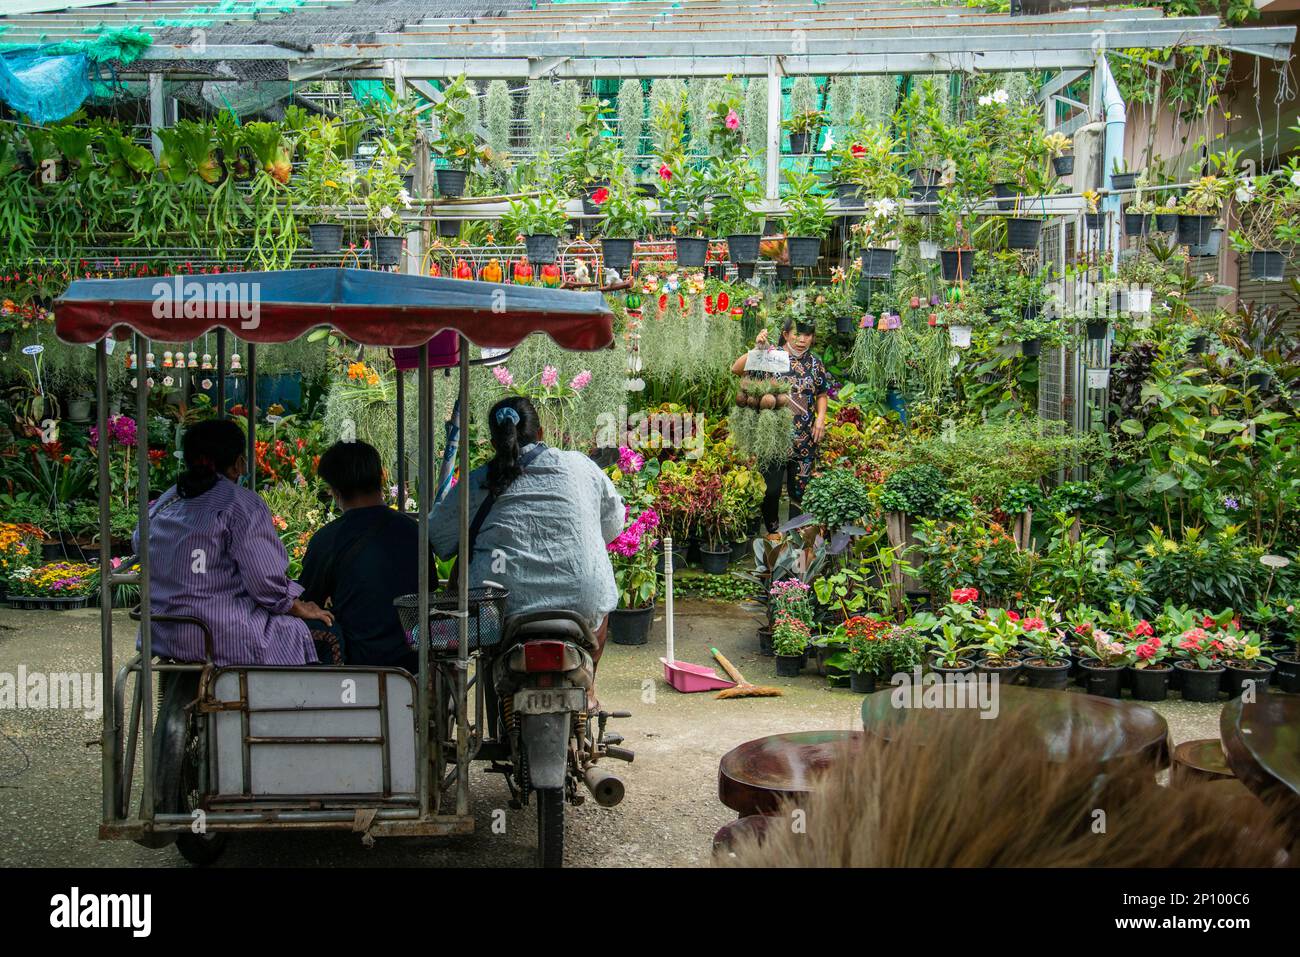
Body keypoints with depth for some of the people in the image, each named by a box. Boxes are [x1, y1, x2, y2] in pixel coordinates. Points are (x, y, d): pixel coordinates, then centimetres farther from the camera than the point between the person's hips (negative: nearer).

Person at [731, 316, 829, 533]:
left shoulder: (815, 363, 7)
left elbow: (821, 395, 17)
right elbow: (736, 369, -13)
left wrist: (821, 417, 0)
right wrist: (757, 349, -25)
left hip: (804, 439, 3)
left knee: (800, 489, 8)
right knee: (771, 488, 2)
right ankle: (772, 532, 20)